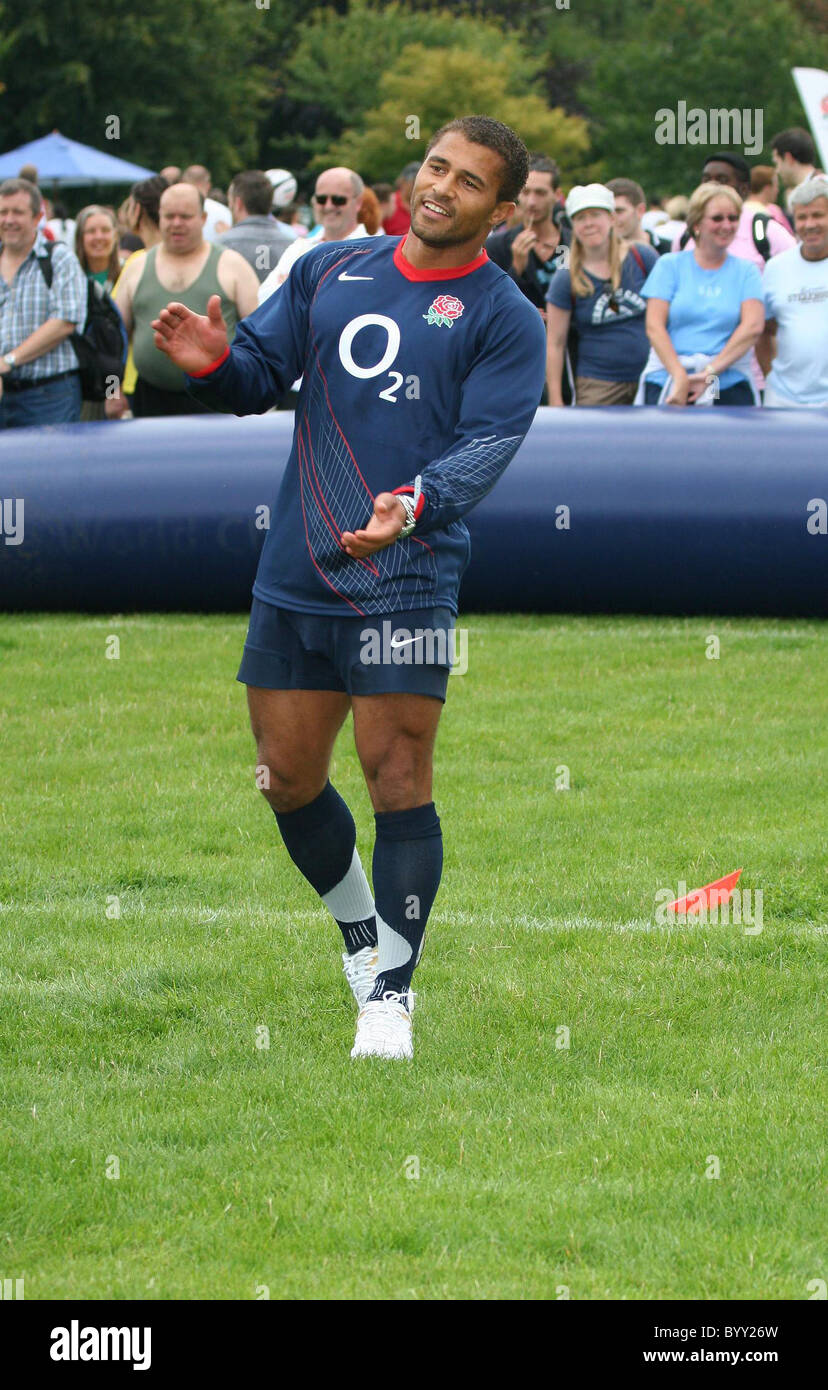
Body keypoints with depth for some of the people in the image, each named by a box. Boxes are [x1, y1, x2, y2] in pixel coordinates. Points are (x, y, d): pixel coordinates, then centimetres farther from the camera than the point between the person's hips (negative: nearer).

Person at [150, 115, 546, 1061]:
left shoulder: (504, 319, -1)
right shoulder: (329, 271, 13)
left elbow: (488, 443, -11)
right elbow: (262, 374, 15)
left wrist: (414, 504, -29)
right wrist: (214, 362, -9)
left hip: (406, 581, -5)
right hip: (294, 580, 5)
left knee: (397, 780, -9)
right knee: (288, 778, 10)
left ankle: (390, 994, 1)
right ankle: (363, 936, 34)